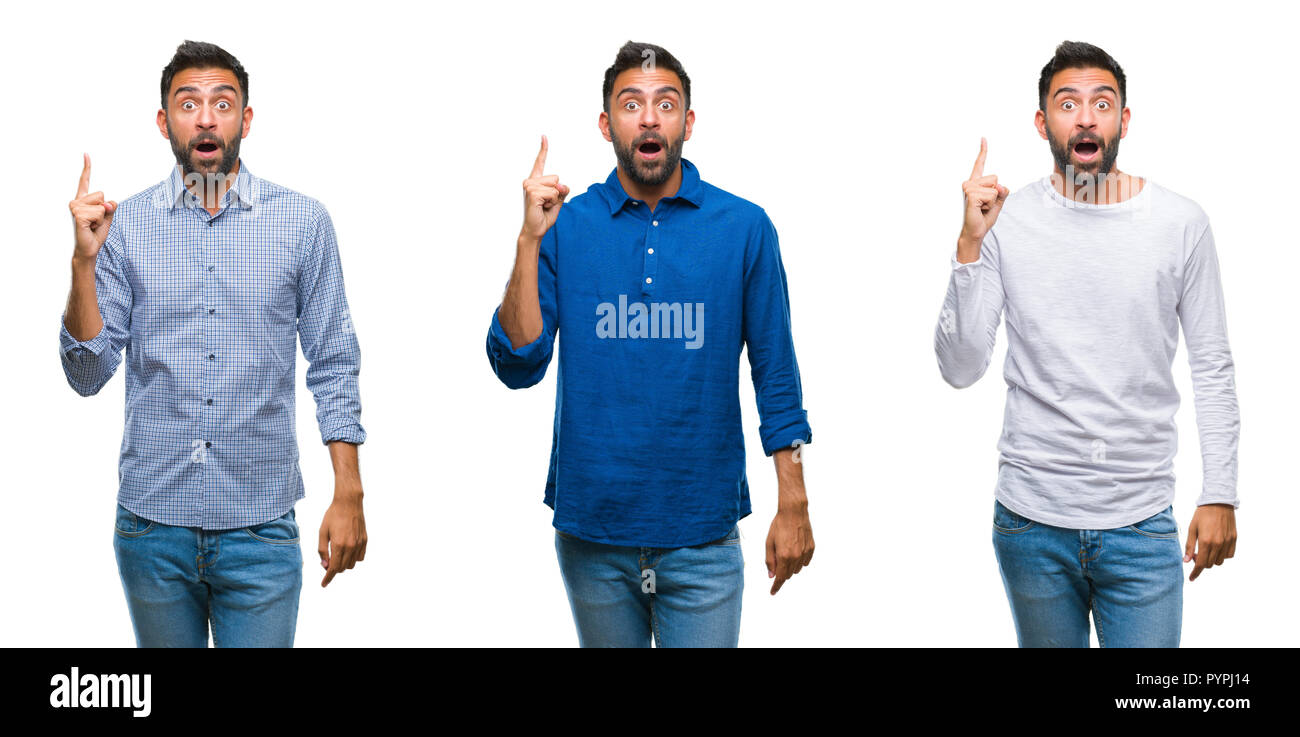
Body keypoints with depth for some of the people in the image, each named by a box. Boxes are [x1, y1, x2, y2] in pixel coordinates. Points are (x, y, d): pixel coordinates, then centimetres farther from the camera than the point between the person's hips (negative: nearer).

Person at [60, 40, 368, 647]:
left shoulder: (303, 223, 0)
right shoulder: (125, 225, 2)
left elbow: (333, 365, 3)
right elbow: (87, 375, 0)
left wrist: (349, 496, -2)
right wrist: (84, 261, -13)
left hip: (261, 528, -1)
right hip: (152, 525, 2)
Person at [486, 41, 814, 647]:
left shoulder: (744, 228, -2)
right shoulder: (565, 227, 0)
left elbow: (775, 374, 2)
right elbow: (518, 367, -7)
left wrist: (793, 505, 0)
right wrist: (530, 239, -16)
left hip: (702, 536, -1)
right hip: (591, 534, 1)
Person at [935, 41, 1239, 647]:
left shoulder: (1182, 225, -1)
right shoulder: (1008, 221, -3)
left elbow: (1212, 368, 5)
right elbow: (960, 369, -7)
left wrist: (1220, 495, 2)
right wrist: (970, 245, -17)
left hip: (1141, 527, 0)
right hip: (1032, 522, 0)